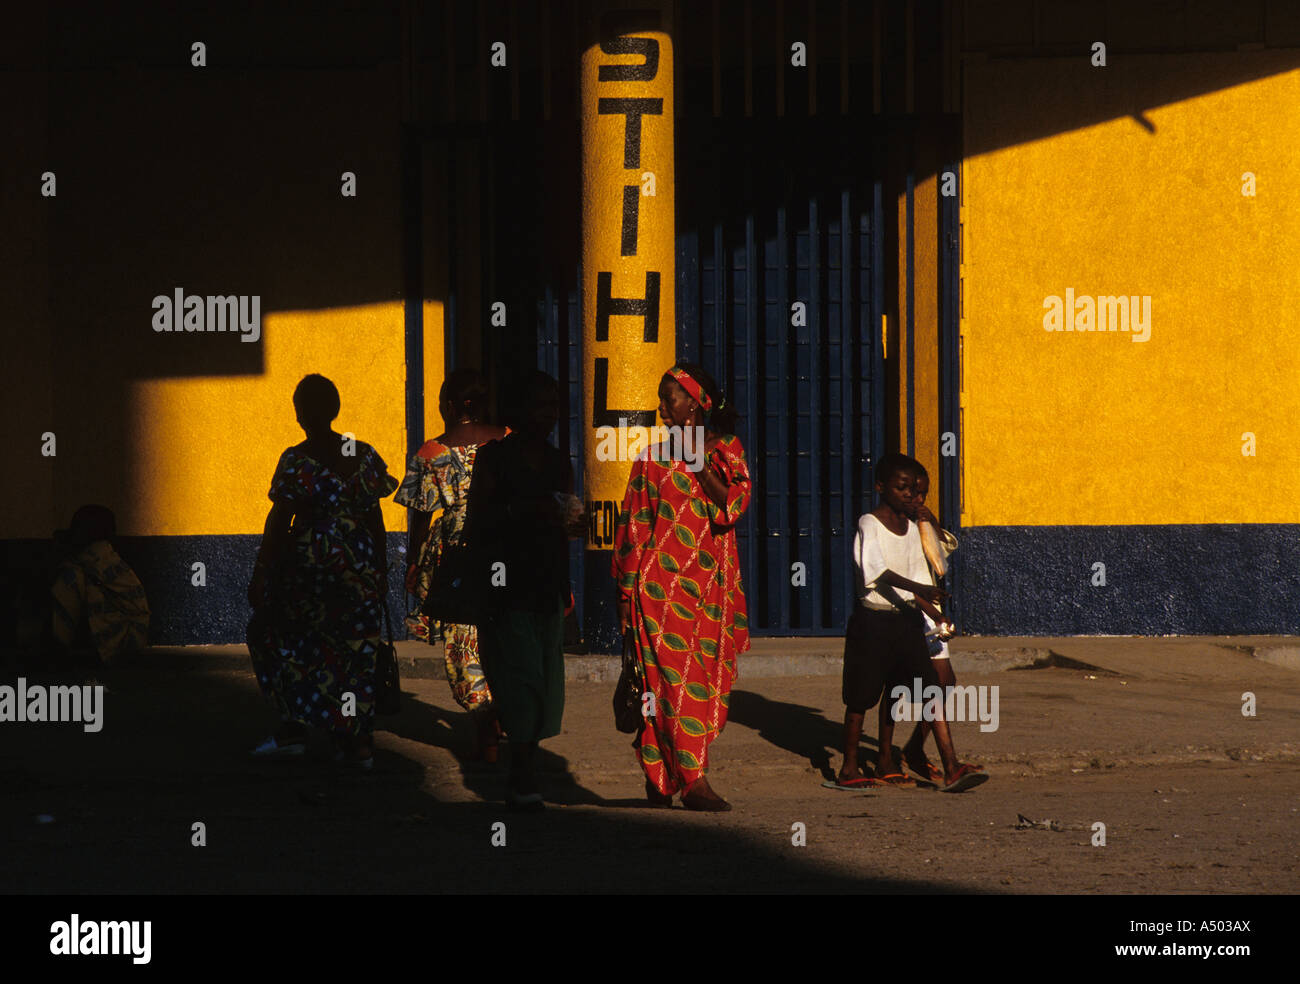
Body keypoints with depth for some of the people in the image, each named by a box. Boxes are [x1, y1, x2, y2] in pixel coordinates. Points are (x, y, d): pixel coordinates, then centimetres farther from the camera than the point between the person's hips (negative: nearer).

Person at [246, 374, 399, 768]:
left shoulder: (296, 460, -11)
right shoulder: (364, 455, 3)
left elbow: (279, 522, -11)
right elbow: (375, 518, 7)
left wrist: (260, 575, -6)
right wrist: (381, 570, 15)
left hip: (310, 562, -4)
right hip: (359, 564, 4)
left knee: (275, 636, 13)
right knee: (354, 647, 9)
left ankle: (294, 728, 7)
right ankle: (358, 741, 8)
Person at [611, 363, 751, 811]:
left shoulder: (727, 451, 8)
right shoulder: (652, 458, 7)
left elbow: (733, 506, -7)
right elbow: (632, 526, 8)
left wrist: (701, 463, -15)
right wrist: (626, 591, 3)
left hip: (712, 586, 2)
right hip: (661, 583, -2)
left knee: (705, 681, 2)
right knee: (678, 677, -12)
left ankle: (660, 777, 12)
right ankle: (692, 780, -17)